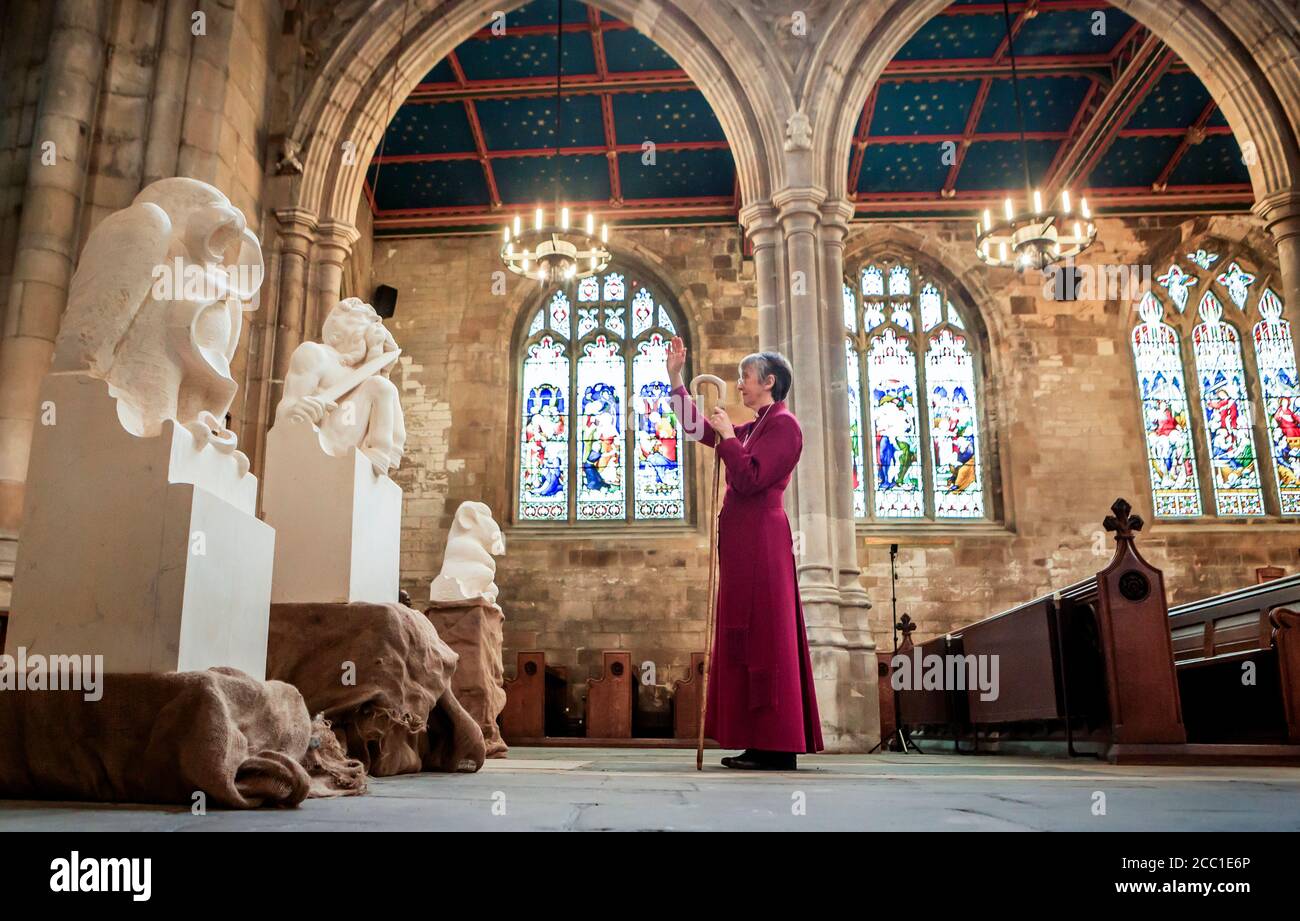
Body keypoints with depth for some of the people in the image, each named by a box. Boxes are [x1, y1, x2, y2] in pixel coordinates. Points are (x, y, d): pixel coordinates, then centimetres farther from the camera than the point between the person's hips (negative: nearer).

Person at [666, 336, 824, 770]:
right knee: (750, 639, 8)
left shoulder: (783, 424, -7)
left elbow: (749, 480, -18)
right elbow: (695, 428, 26)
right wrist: (676, 379, 24)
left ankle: (776, 747, -5)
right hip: (743, 541, 9)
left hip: (760, 542, -9)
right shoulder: (755, 428, 19)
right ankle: (761, 743, 12)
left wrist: (727, 435, -8)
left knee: (764, 636, -9)